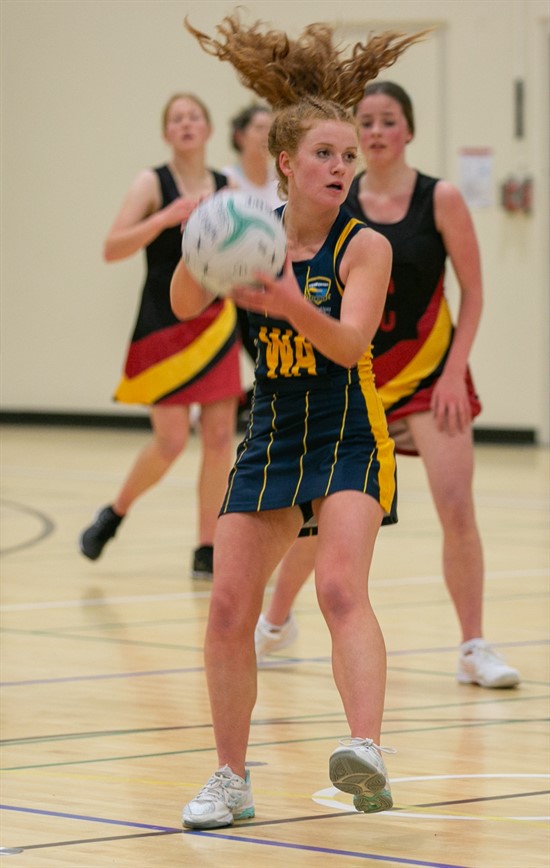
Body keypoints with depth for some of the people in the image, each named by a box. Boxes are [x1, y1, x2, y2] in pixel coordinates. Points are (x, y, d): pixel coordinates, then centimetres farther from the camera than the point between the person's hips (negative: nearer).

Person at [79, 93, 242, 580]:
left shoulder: (227, 189, 6)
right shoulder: (153, 184, -6)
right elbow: (113, 249, -16)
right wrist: (167, 217, -27)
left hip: (214, 323, 4)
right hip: (163, 325, -4)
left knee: (219, 437, -1)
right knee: (171, 440, -8)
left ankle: (208, 553, 7)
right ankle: (115, 513, 18)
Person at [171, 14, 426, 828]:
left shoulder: (364, 246, -10)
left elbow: (349, 343, -25)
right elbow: (186, 304, -14)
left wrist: (295, 306, -44)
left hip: (350, 441, -4)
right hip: (270, 441, 5)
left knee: (342, 588, -26)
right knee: (228, 608, 1)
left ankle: (367, 750, -40)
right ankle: (232, 781, 15)